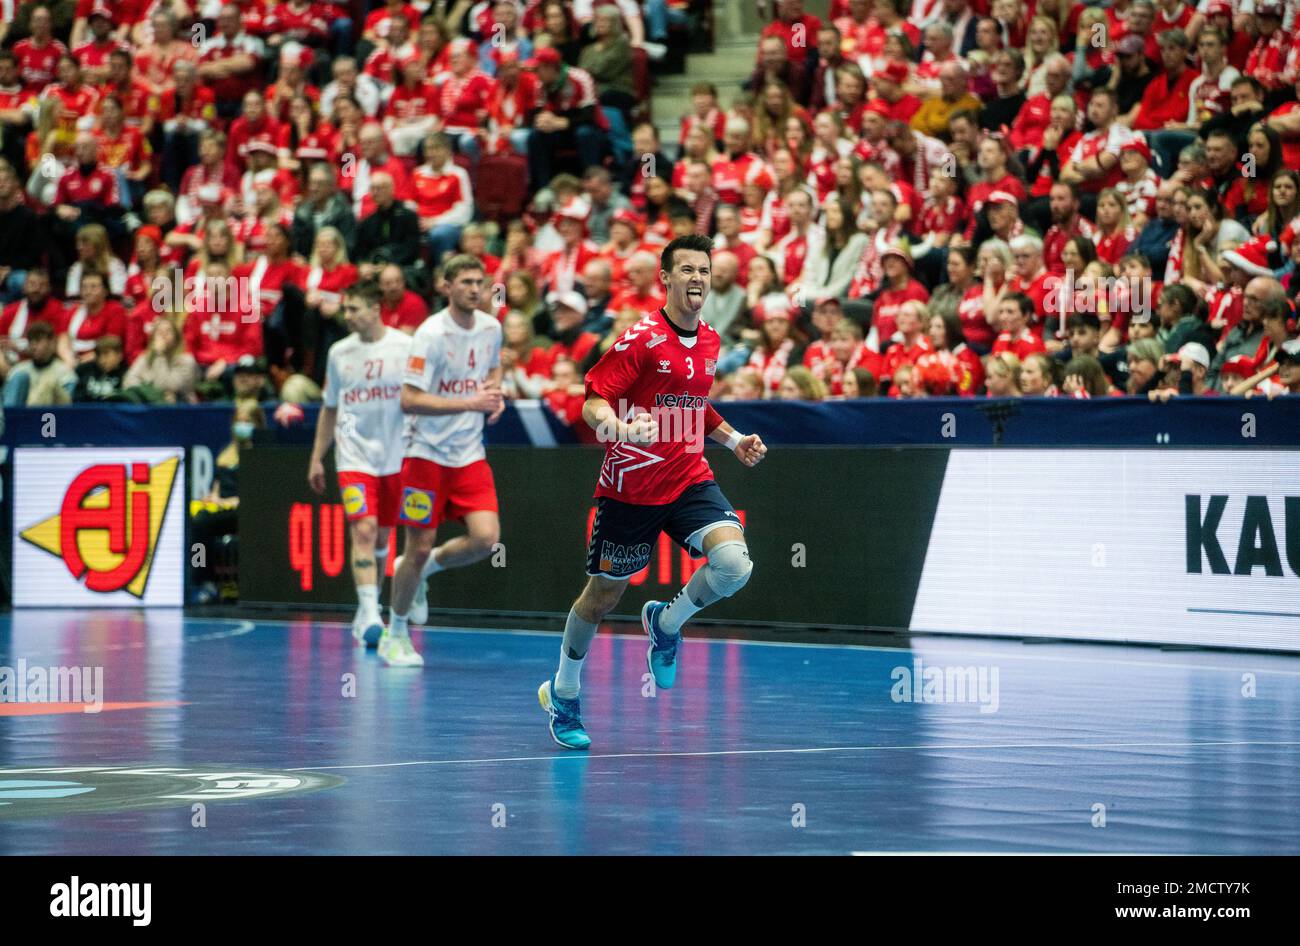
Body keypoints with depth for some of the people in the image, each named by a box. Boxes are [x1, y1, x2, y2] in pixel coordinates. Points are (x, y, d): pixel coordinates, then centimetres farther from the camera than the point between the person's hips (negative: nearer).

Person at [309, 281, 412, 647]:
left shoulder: (406, 347, -4)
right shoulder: (339, 353, 5)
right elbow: (330, 409, 16)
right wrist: (317, 458, 16)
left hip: (395, 457, 0)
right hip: (354, 456, 0)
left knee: (381, 538, 10)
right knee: (363, 530, -16)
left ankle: (367, 612, 26)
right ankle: (369, 614, -23)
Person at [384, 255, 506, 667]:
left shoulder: (491, 328, 3)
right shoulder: (431, 334, -16)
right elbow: (409, 400, -21)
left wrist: (496, 395, 2)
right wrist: (470, 403, -27)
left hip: (470, 454, 5)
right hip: (427, 452, -5)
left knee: (485, 538, -12)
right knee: (418, 547, -1)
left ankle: (423, 569, 18)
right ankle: (395, 633, 19)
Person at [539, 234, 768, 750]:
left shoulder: (710, 342, 7)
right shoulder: (642, 338, -13)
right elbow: (593, 402, -17)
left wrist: (732, 438, 14)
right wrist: (623, 427, -37)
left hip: (690, 479, 5)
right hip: (631, 487, -5)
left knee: (734, 564, -20)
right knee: (604, 593, 7)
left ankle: (666, 622, 11)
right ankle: (563, 693, 30)